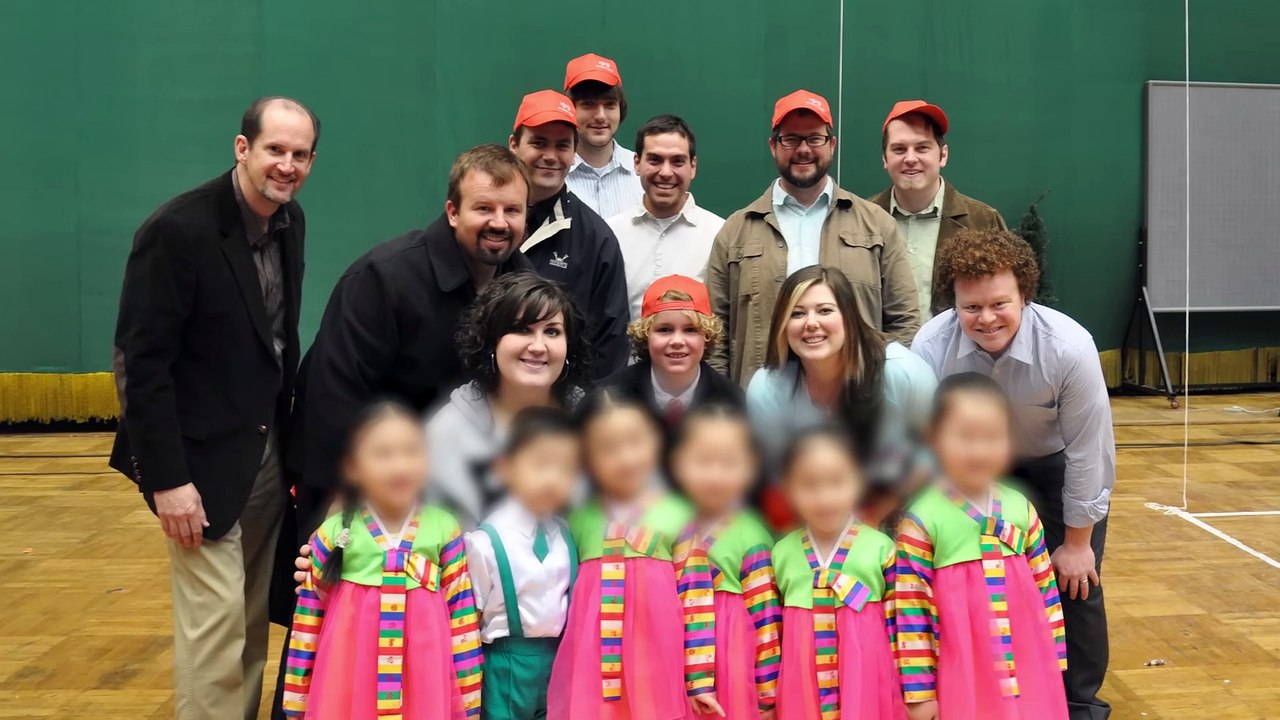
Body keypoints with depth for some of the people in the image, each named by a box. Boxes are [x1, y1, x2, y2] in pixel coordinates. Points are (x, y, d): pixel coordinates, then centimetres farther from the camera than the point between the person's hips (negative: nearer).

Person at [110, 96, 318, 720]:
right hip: (203, 459, -7)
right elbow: (141, 364, -18)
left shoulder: (290, 221, 5)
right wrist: (167, 479, -19)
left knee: (254, 618, 15)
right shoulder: (178, 229, -17)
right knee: (215, 620, -2)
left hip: (269, 453, 7)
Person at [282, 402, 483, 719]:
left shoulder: (444, 530, -2)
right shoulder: (333, 533, -3)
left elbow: (463, 617, 2)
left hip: (424, 686, 1)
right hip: (347, 687, 0)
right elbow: (308, 621, 4)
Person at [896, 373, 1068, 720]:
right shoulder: (922, 520, -12)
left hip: (1028, 675, 4)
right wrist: (919, 690, -8)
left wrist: (1055, 663, 12)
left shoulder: (1021, 509, 3)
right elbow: (911, 610, -10)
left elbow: (1046, 590, 11)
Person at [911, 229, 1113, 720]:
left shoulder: (1070, 348, -34)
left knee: (1074, 582, -2)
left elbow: (1086, 452, -22)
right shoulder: (930, 348, -30)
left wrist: (1077, 542, -13)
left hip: (1058, 465, -1)